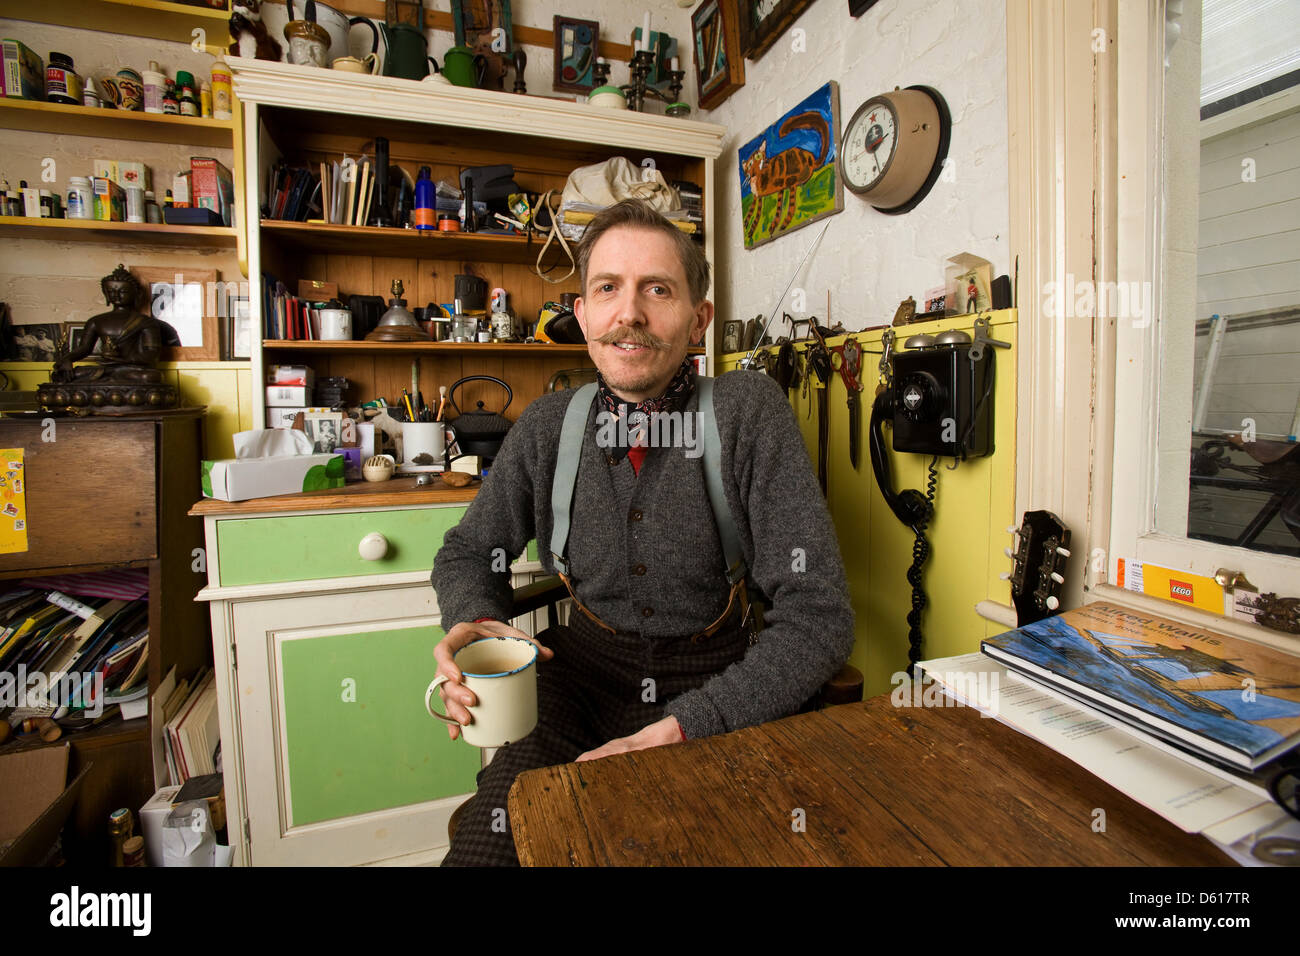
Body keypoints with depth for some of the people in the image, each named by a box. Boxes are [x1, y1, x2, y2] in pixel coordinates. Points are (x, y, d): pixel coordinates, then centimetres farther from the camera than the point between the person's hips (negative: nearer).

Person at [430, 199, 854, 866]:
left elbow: (817, 615, -18)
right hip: (584, 672, 2)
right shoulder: (546, 427, -5)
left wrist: (679, 730, -26)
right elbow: (469, 550, 10)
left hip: (715, 684, -1)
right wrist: (474, 623, -14)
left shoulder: (748, 410, -15)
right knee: (484, 844, -18)